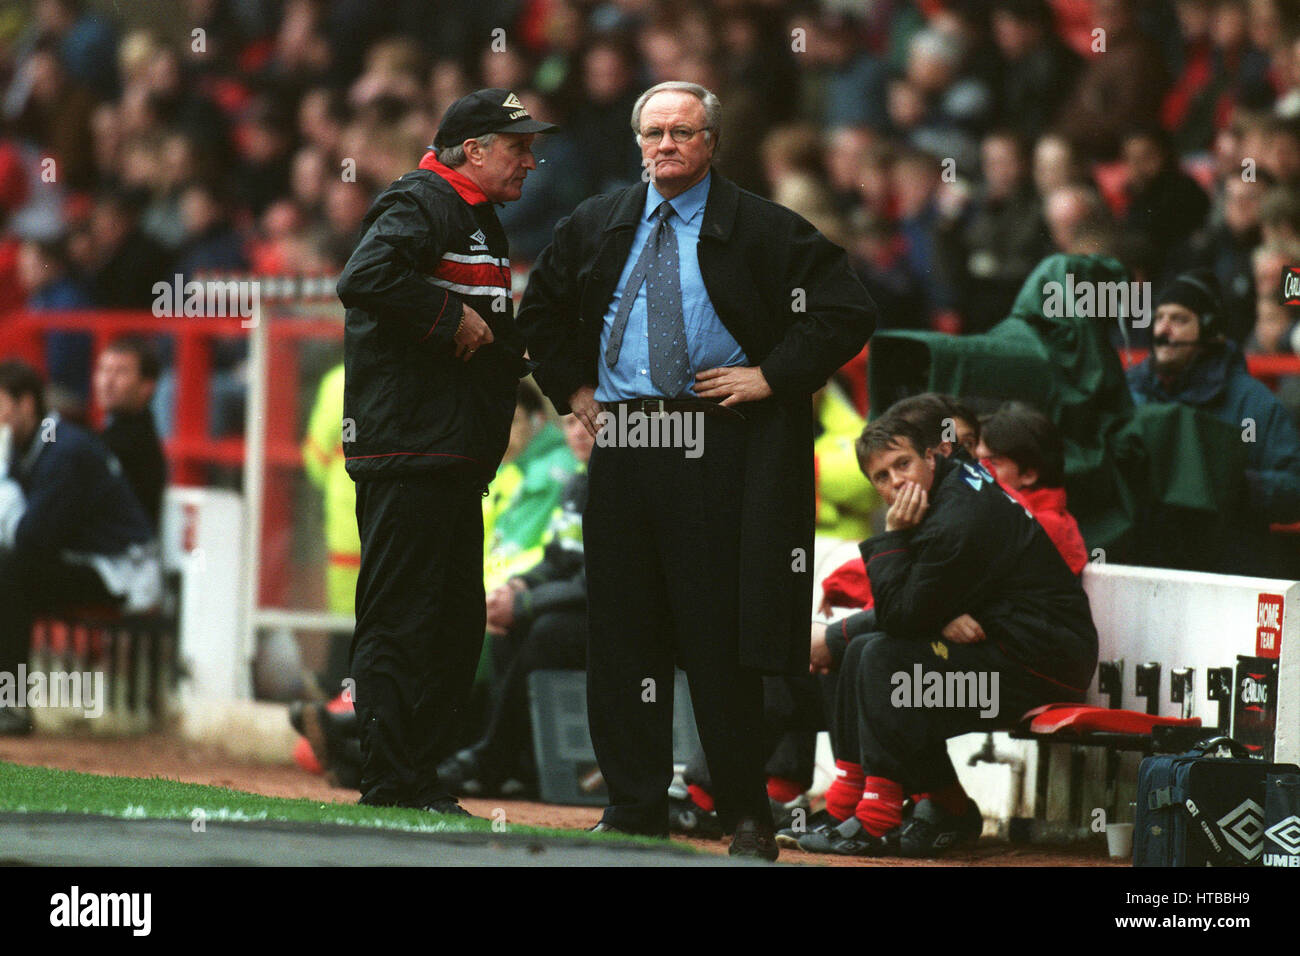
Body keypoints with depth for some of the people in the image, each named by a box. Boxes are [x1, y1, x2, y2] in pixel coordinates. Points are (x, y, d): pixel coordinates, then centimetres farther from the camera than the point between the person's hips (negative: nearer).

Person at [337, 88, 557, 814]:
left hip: (458, 461, 11)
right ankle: (391, 787, -8)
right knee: (400, 621, -8)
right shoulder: (422, 204, -9)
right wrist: (451, 319, -19)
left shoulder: (479, 220, 23)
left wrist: (510, 347, 12)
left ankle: (421, 780, 17)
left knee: (457, 624, 12)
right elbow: (367, 279, -27)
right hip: (409, 454, -11)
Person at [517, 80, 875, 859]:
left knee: (721, 633, -4)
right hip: (622, 443, 4)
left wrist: (771, 377, -8)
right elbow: (542, 312, 28)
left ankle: (746, 814, 5)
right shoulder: (597, 227, 13)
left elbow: (848, 313, -3)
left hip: (718, 450, -4)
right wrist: (574, 388, 15)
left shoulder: (765, 231, -1)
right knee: (623, 632, 5)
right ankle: (636, 807, 12)